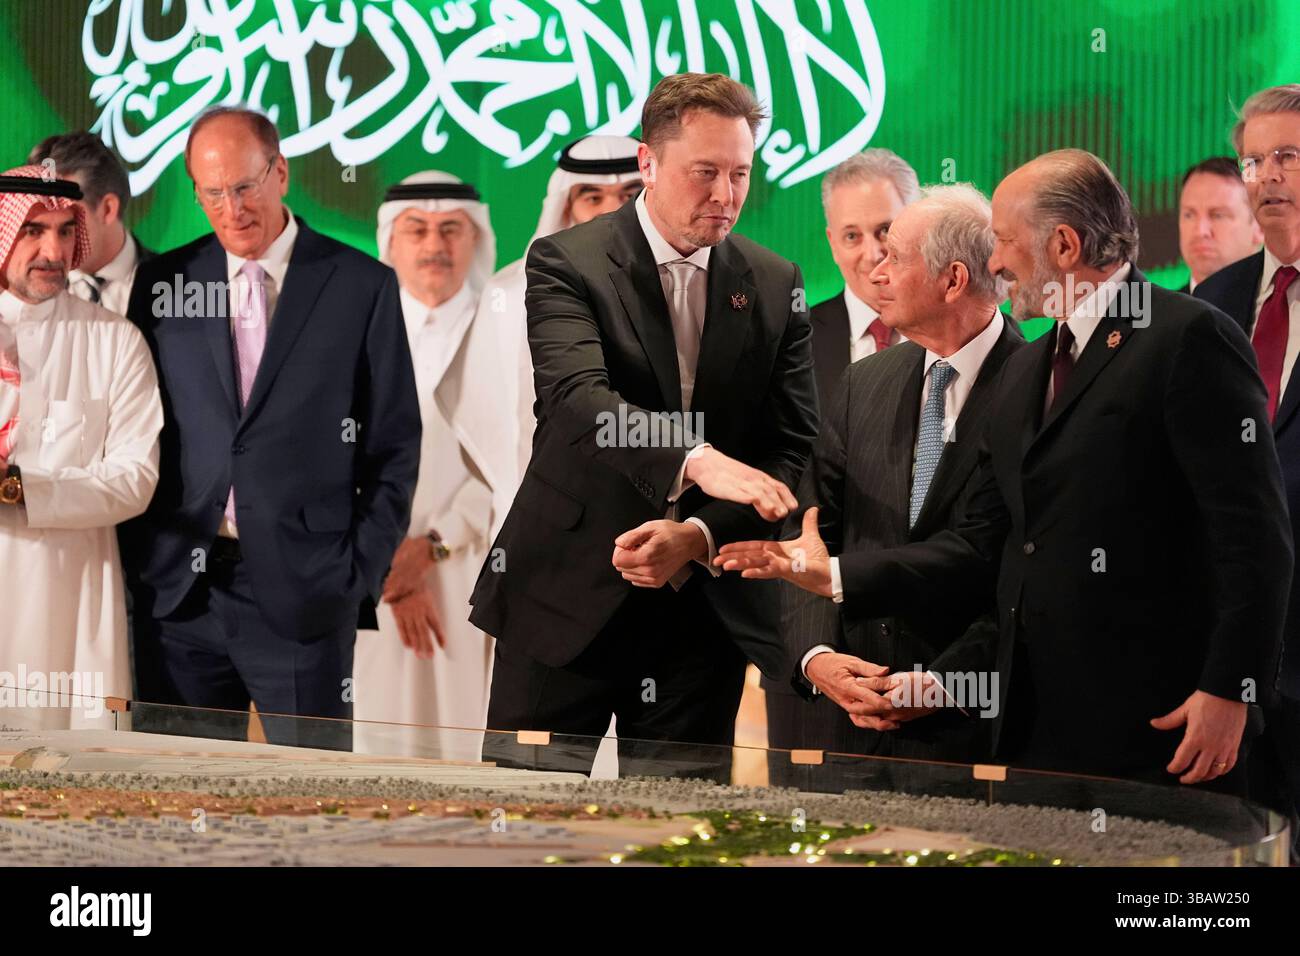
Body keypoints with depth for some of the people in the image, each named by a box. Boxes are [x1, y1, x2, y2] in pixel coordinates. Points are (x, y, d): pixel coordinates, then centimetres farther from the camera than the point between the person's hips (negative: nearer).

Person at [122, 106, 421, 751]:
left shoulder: (362, 286, 2)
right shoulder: (162, 282, 9)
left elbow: (396, 443, 3)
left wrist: (363, 569, -3)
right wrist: (140, 553, 4)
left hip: (304, 594, -2)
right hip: (178, 590, 2)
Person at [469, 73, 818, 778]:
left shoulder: (775, 286, 7)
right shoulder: (566, 263, -5)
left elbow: (794, 449, 3)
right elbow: (578, 399, -23)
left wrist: (700, 536, -14)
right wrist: (696, 461, -39)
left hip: (704, 607, 3)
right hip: (567, 596, -3)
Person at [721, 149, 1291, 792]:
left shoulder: (1189, 340, -8)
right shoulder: (1025, 371, 18)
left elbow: (1254, 534, -13)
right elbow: (984, 543, 17)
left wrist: (1228, 691, -17)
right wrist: (838, 575, 9)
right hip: (1036, 727, 7)